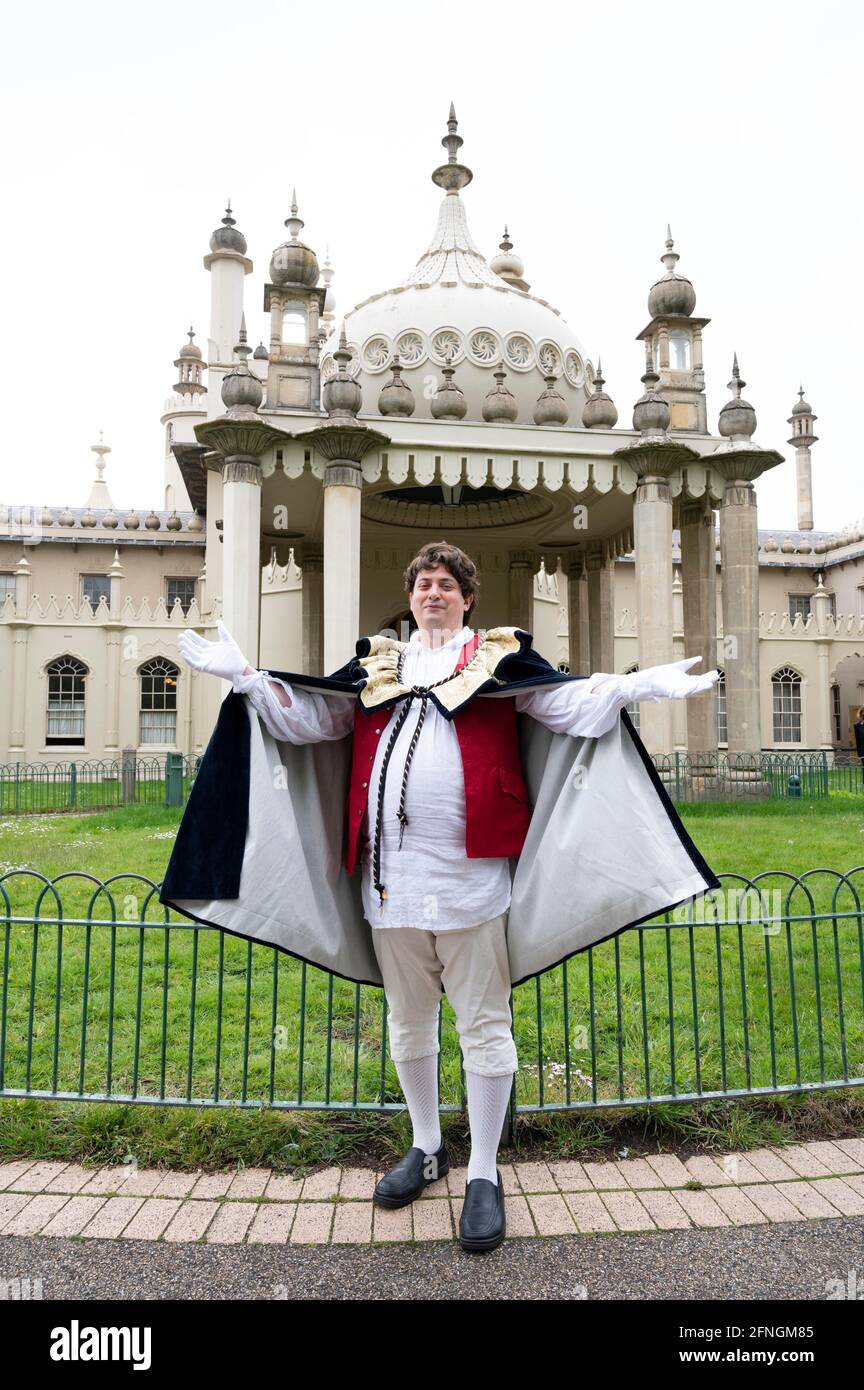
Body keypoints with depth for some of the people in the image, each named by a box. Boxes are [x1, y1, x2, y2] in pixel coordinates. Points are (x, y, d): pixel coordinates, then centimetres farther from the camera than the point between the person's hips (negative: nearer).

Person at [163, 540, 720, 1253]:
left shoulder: (499, 658, 5)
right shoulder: (376, 665, 16)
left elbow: (573, 704, -4)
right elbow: (308, 716, 12)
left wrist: (645, 683, -18)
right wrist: (245, 675, 5)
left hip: (470, 874, -4)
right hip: (390, 874, 4)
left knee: (484, 1026, 6)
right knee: (408, 1022, 19)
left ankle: (484, 1173, 25)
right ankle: (427, 1147, 40)